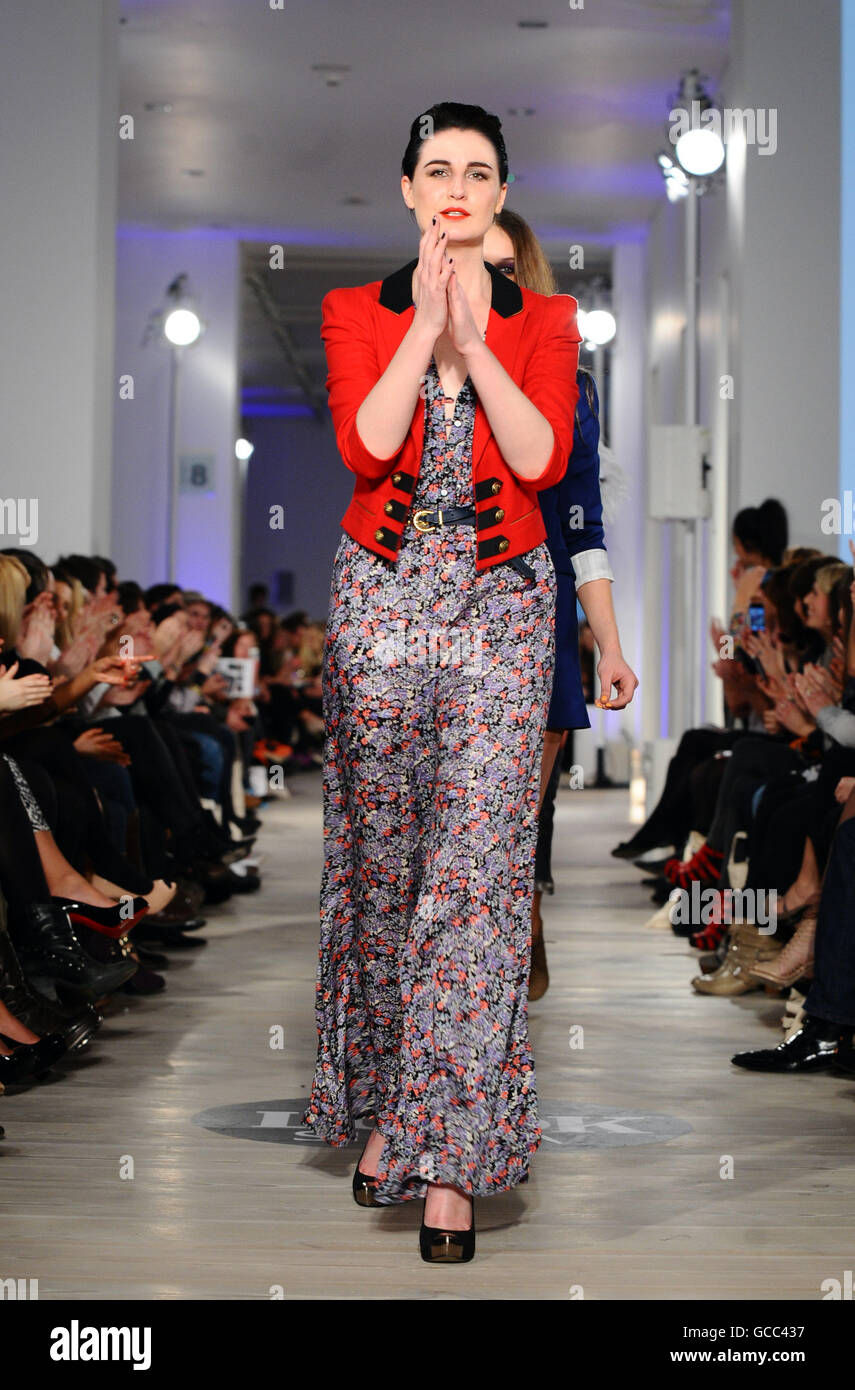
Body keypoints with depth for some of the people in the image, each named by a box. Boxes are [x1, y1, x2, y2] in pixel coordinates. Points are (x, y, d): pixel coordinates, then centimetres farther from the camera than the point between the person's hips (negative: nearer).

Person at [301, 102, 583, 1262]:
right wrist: (425, 326, -11)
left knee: (478, 864, -9)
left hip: (501, 601, -1)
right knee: (381, 858, 5)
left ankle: (449, 1154, -9)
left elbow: (545, 457, -7)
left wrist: (474, 338, -10)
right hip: (382, 593, 1)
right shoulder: (357, 311, 8)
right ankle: (382, 1102, 21)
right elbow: (363, 444, -9)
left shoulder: (544, 319, 8)